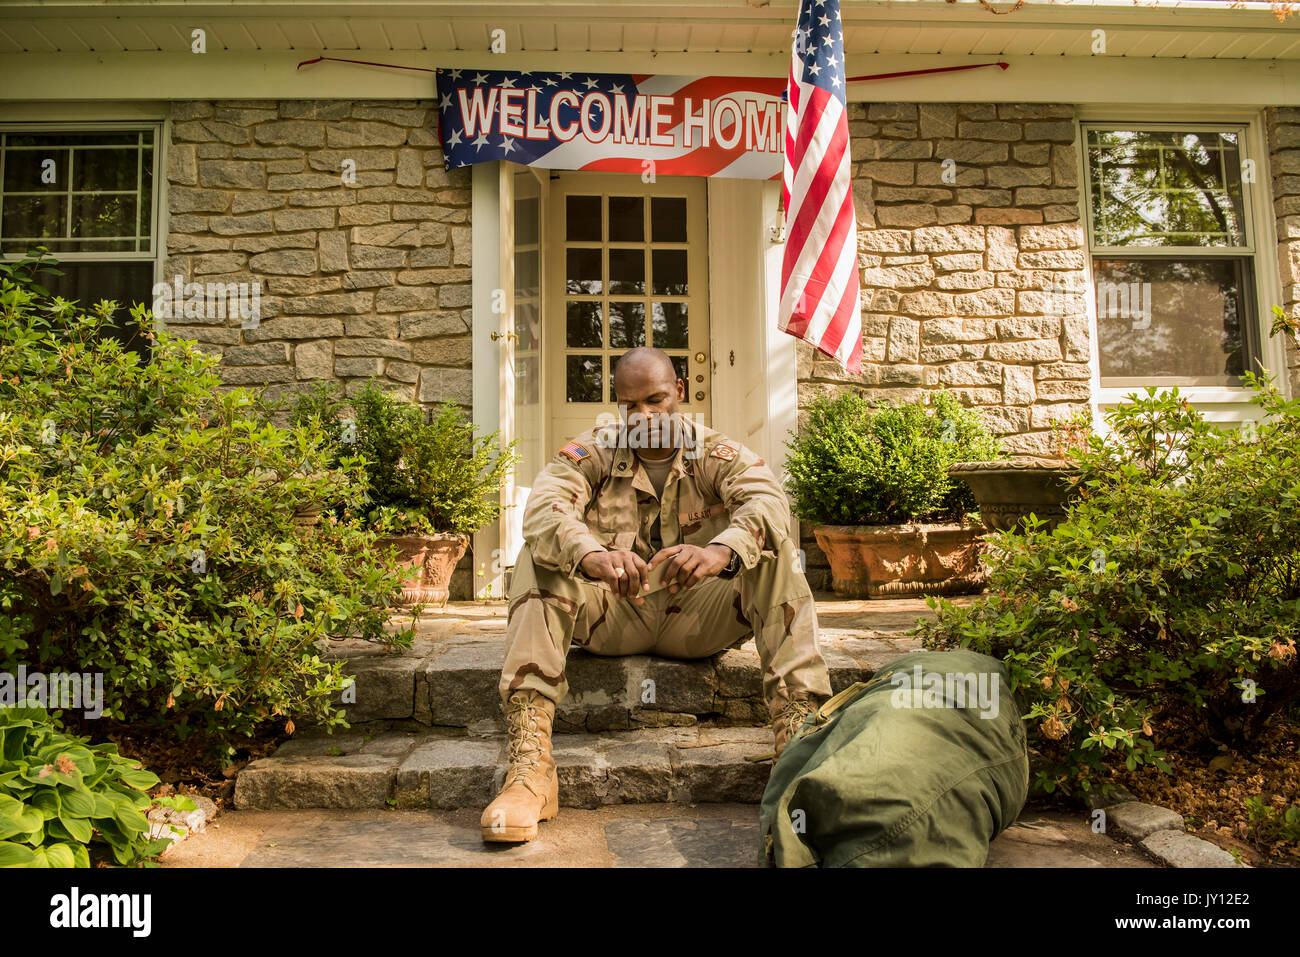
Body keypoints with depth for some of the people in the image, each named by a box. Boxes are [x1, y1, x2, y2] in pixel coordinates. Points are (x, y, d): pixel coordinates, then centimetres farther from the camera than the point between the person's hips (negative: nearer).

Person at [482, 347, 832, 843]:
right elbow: (543, 504, -21)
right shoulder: (592, 452, 0)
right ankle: (529, 764, -37)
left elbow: (768, 500, -22)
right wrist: (590, 555, -45)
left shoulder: (717, 453, -1)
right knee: (537, 559, -24)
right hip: (612, 615, 1)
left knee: (774, 556, -23)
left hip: (696, 618, 0)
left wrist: (720, 552, -46)